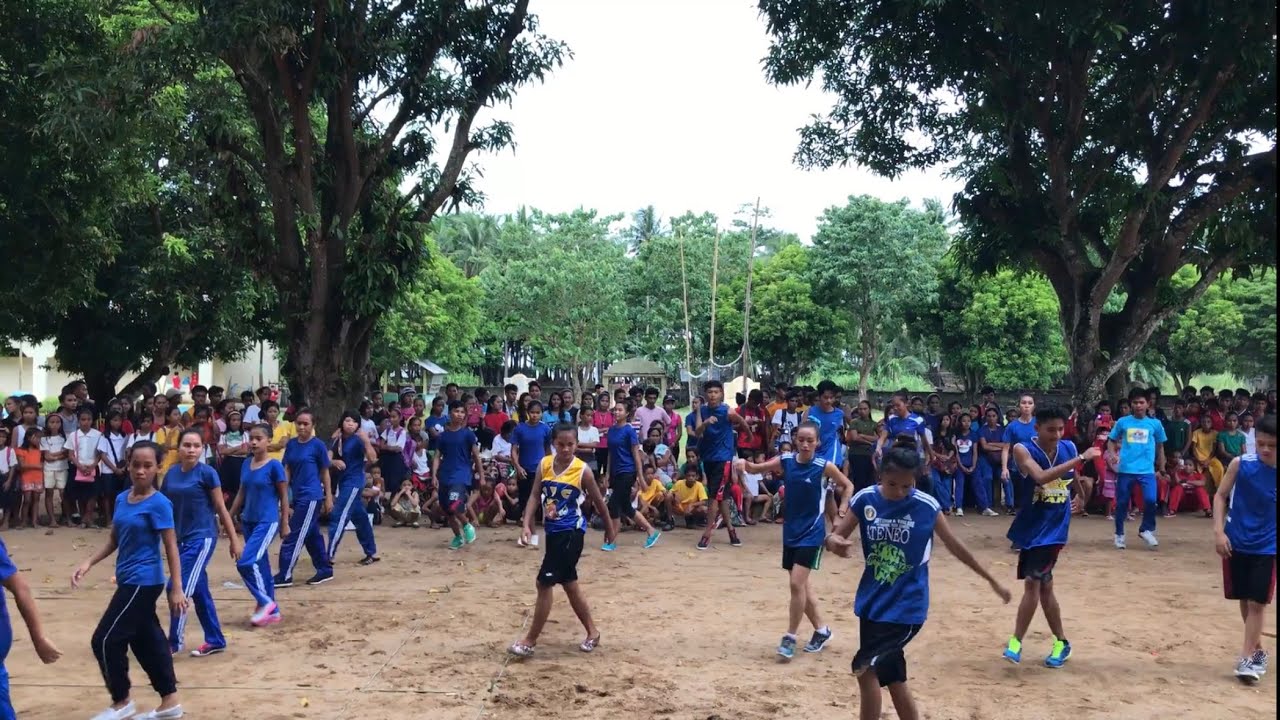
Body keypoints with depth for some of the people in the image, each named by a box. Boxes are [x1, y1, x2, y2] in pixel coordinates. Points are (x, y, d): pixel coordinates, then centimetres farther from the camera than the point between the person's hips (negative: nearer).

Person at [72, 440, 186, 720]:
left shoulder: (158, 504, -16)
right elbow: (114, 540, 16)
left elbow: (171, 548, -15)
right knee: (147, 641, 13)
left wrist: (176, 589, -17)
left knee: (105, 640, -4)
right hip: (130, 581, 8)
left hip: (143, 582, -8)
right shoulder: (122, 499, 6)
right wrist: (89, 563, 4)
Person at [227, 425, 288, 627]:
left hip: (268, 522, -7)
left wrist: (285, 524, -8)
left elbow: (284, 496, -8)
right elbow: (241, 493, 15)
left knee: (246, 562, -17)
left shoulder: (274, 466, -11)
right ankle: (273, 611, 20)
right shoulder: (246, 464, 7)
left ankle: (265, 602, -1)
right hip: (249, 521, 7)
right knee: (260, 565, 11)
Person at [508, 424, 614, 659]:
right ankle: (592, 632, 32)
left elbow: (598, 501, 0)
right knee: (569, 583, 16)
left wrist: (609, 527, 12)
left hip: (571, 532, -6)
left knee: (545, 583, -8)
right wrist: (527, 525, -12)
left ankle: (530, 640, 3)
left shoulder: (583, 471, -12)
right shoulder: (544, 465, 0)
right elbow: (535, 497, 0)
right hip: (553, 531, 6)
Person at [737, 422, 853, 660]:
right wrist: (744, 463, -17)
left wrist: (842, 511, -10)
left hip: (812, 533, -5)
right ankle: (822, 630, 30)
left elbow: (848, 486, 2)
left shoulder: (825, 466, -13)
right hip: (791, 531, 5)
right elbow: (756, 469, 4)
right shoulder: (786, 461, -3)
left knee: (797, 583, -13)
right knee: (801, 586, 13)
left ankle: (790, 637, 1)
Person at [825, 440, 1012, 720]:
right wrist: (833, 542, -29)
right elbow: (835, 537, -4)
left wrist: (991, 580, 9)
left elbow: (955, 546, 1)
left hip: (906, 605, -4)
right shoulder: (865, 499, -7)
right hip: (872, 601, 4)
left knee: (865, 668, -15)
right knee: (890, 676, 12)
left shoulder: (927, 506, -12)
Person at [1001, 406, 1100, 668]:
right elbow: (1040, 477, -33)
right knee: (1043, 584, 9)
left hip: (1054, 527, 0)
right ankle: (1061, 641, 24)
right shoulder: (1023, 449, -15)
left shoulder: (1069, 447, -3)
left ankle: (1016, 641, 0)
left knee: (1032, 582, -10)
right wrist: (1080, 458, -34)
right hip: (1031, 525, 0)